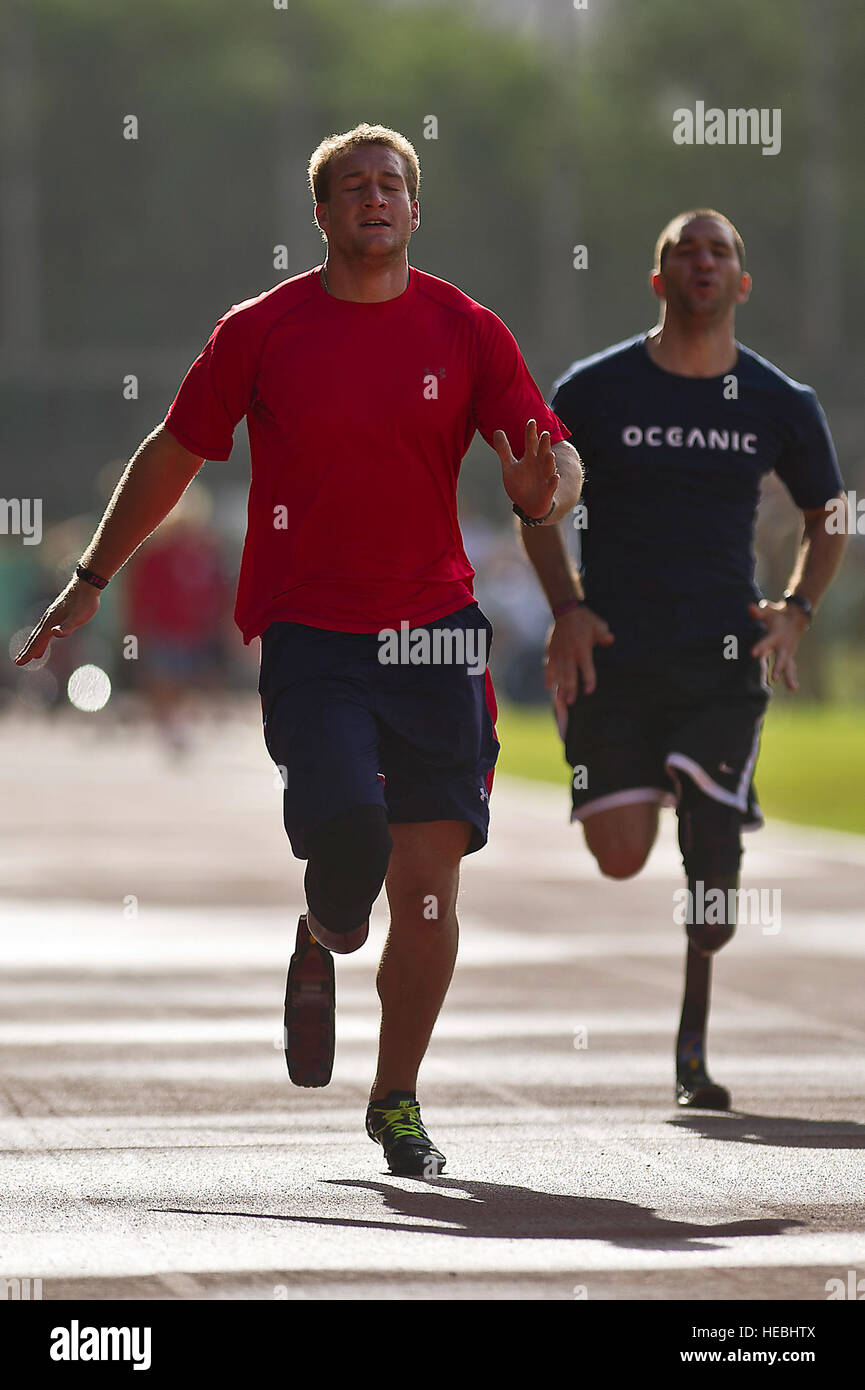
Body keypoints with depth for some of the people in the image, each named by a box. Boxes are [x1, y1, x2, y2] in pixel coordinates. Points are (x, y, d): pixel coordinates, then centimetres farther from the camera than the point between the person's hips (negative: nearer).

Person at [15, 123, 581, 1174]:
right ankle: (320, 949, 15)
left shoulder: (466, 332, 4)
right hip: (307, 633, -2)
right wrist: (93, 579, 16)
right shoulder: (262, 331, 2)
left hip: (432, 630, 2)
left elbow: (557, 459, 4)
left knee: (429, 879, -2)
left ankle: (396, 1101, 15)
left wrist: (543, 491, -21)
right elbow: (175, 454, 13)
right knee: (348, 833, -22)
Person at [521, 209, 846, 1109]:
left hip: (723, 661, 1)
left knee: (712, 858, -9)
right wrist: (567, 609, -3)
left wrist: (796, 610, 0)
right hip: (611, 654, -1)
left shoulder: (781, 407, 3)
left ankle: (693, 1041, 10)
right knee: (620, 856, -7)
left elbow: (826, 519, 17)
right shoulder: (595, 390, -1)